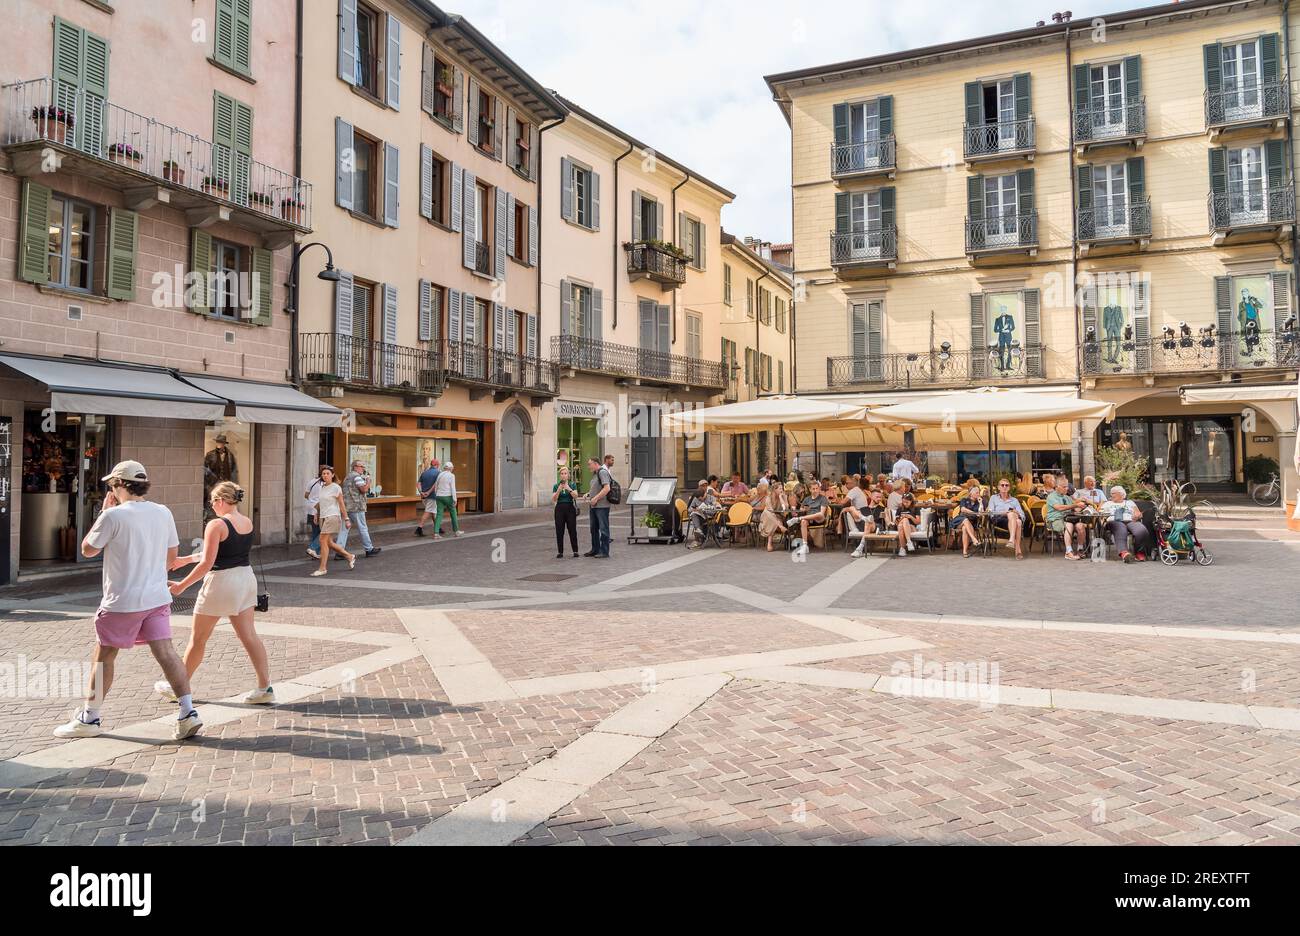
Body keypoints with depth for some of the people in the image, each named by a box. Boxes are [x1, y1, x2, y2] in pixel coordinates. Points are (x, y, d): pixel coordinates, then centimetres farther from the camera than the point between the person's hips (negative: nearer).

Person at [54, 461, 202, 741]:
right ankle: (188, 712, -5)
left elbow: (88, 550, 0)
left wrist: (103, 512, 4)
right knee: (165, 652, 2)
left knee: (103, 657, 11)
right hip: (157, 597, 5)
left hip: (122, 602, -5)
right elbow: (171, 557, 12)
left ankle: (89, 719, 24)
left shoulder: (114, 515, -14)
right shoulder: (163, 513, 4)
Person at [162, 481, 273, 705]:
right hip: (246, 578, 7)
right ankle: (265, 687, 2)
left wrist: (181, 585, -7)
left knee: (198, 638, 11)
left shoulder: (216, 525, -15)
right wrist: (186, 559, 26)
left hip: (221, 582, -7)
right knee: (248, 635, 7)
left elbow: (207, 562, -18)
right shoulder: (248, 523, 8)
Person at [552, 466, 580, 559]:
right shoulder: (556, 486, 6)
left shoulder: (572, 485, 6)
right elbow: (553, 500, -3)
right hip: (560, 509, 1)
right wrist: (559, 490, -17)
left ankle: (575, 551, 4)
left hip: (570, 508, -1)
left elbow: (576, 496, -8)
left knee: (572, 530, -4)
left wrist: (569, 489, -23)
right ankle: (560, 552, 5)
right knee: (559, 531, -1)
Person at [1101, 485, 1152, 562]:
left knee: (1142, 531, -34)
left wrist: (1137, 516, -5)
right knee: (1120, 532, -40)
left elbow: (1139, 514, 20)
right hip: (1115, 522, -2)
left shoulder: (1130, 502, 32)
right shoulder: (1107, 504, 31)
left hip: (1131, 521, 2)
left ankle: (1140, 553, -25)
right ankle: (1124, 553, -62)